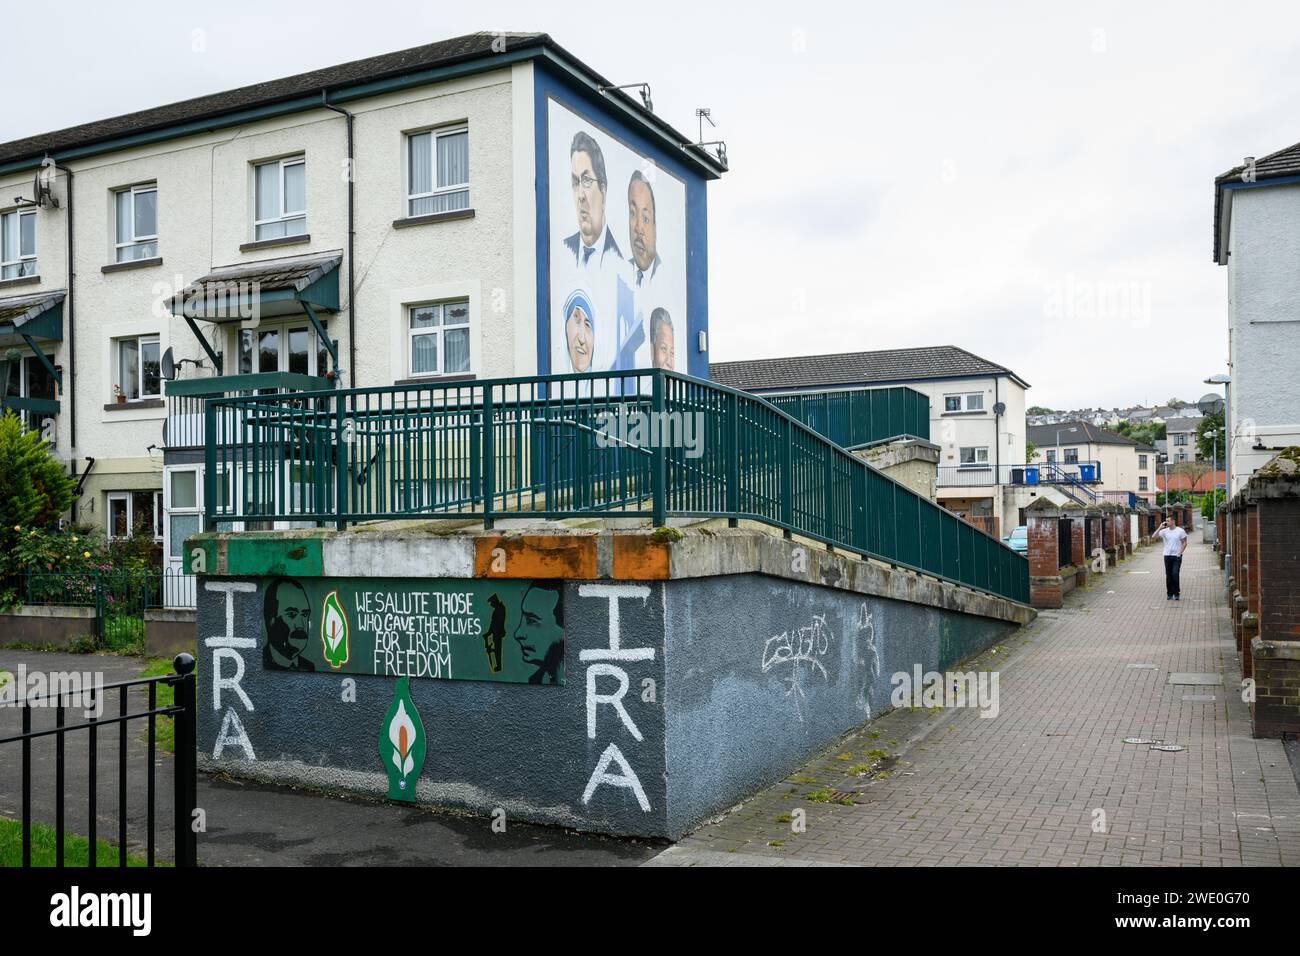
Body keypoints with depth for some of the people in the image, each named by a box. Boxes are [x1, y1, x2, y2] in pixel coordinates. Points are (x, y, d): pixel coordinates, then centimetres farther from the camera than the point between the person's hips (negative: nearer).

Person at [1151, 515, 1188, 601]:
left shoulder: (1180, 531, -3)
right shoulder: (1164, 531, 3)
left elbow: (1184, 543, 1)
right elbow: (1153, 537, -6)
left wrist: (1179, 553, -8)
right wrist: (1160, 528, -10)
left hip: (1177, 556, -3)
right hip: (1167, 556, 3)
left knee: (1175, 574, -10)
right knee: (1168, 575, 6)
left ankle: (1176, 593, 1)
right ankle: (1169, 593, 13)